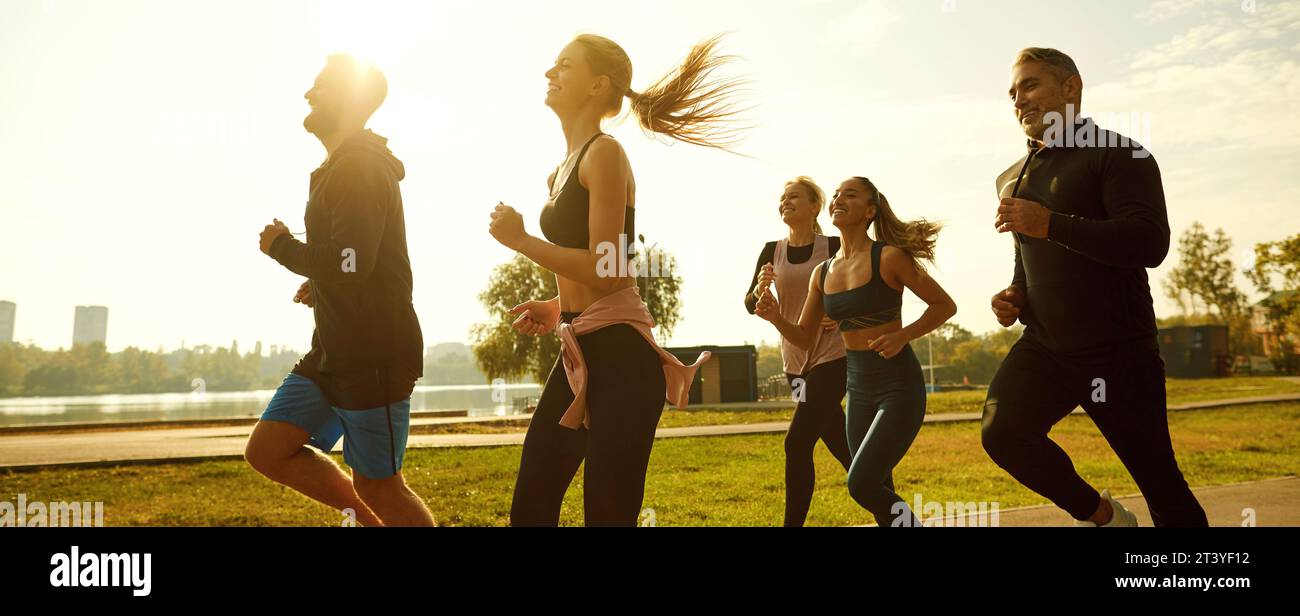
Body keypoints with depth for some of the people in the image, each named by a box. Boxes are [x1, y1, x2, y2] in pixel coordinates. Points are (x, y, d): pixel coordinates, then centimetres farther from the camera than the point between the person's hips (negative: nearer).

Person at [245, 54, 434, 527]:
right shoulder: (339, 168, 19)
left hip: (374, 357, -10)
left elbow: (351, 263, -26)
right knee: (266, 451, 9)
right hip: (333, 352, 10)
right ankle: (374, 521, 19)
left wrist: (282, 246, -10)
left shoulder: (361, 168, -14)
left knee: (378, 487, 0)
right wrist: (322, 285, 12)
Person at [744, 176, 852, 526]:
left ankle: (794, 522, -4)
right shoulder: (772, 251, 4)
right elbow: (750, 305, 1)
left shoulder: (834, 247, -7)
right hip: (795, 362, 5)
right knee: (842, 447, 14)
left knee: (797, 443, -14)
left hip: (832, 358, -5)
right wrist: (760, 289, -20)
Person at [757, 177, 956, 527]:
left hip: (898, 384, -6)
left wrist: (902, 336, -18)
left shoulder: (888, 257, -10)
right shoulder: (822, 273, 6)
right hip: (858, 388, 6)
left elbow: (945, 305, -4)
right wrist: (776, 317, -9)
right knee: (880, 495, 13)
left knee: (861, 485, -16)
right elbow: (805, 339, 10)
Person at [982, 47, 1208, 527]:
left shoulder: (1117, 154, -4)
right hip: (1043, 347, 5)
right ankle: (1100, 515, 5)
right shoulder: (1012, 179, 17)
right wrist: (1014, 296, 8)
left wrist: (1049, 224, -24)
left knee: (1160, 483, 1)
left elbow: (1150, 244, -19)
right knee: (1002, 432, -20)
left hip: (1116, 352, -5)